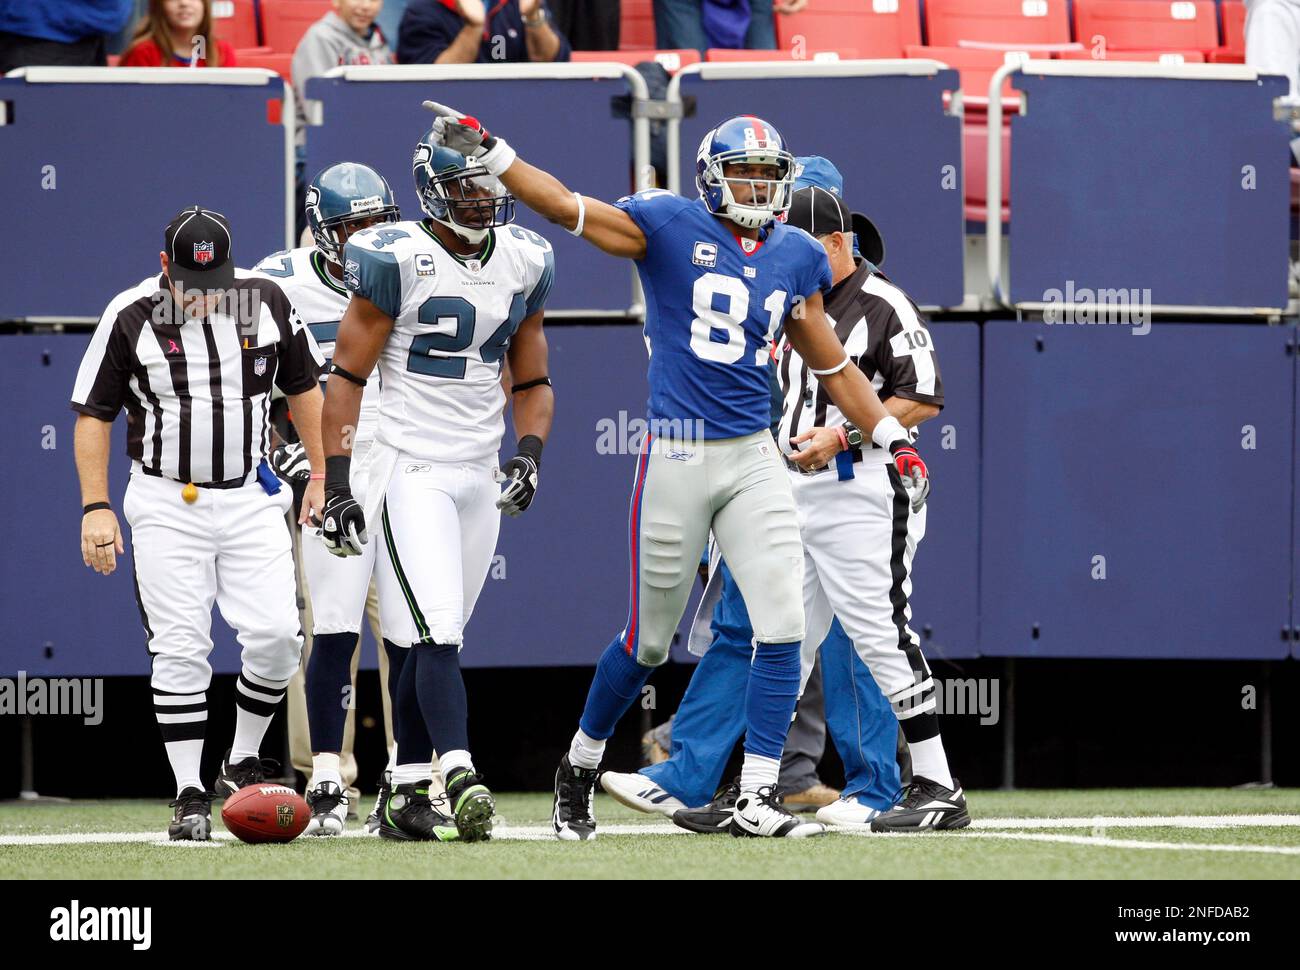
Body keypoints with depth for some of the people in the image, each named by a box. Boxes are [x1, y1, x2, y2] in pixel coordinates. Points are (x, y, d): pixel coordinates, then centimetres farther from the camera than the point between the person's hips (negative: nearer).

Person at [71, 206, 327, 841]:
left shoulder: (266, 301, 0)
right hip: (166, 503, -2)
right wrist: (95, 507, -7)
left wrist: (322, 475, 9)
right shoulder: (130, 317, -7)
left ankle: (242, 764, 13)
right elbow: (93, 414, 0)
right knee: (180, 651, -6)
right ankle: (189, 795, 1)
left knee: (276, 637, -7)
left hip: (250, 498, 2)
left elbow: (302, 387, 13)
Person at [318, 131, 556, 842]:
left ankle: (406, 797, 15)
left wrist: (529, 456, 0)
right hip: (410, 472, -6)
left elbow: (532, 382, 18)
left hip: (480, 478, 6)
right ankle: (461, 780, -28)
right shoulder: (397, 261, -9)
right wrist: (335, 481, -11)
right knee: (436, 634, -17)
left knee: (431, 642, 9)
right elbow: (347, 376, -6)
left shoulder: (523, 264, 9)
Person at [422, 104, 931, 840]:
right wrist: (487, 150, -16)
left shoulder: (797, 257, 10)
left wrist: (895, 438, 14)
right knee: (650, 643, 6)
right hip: (676, 460, -4)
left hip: (754, 460, 4)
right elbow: (567, 207, -8)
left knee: (783, 627, -8)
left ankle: (759, 799, -3)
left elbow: (833, 366, 18)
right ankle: (579, 768, 29)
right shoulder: (670, 226, -3)